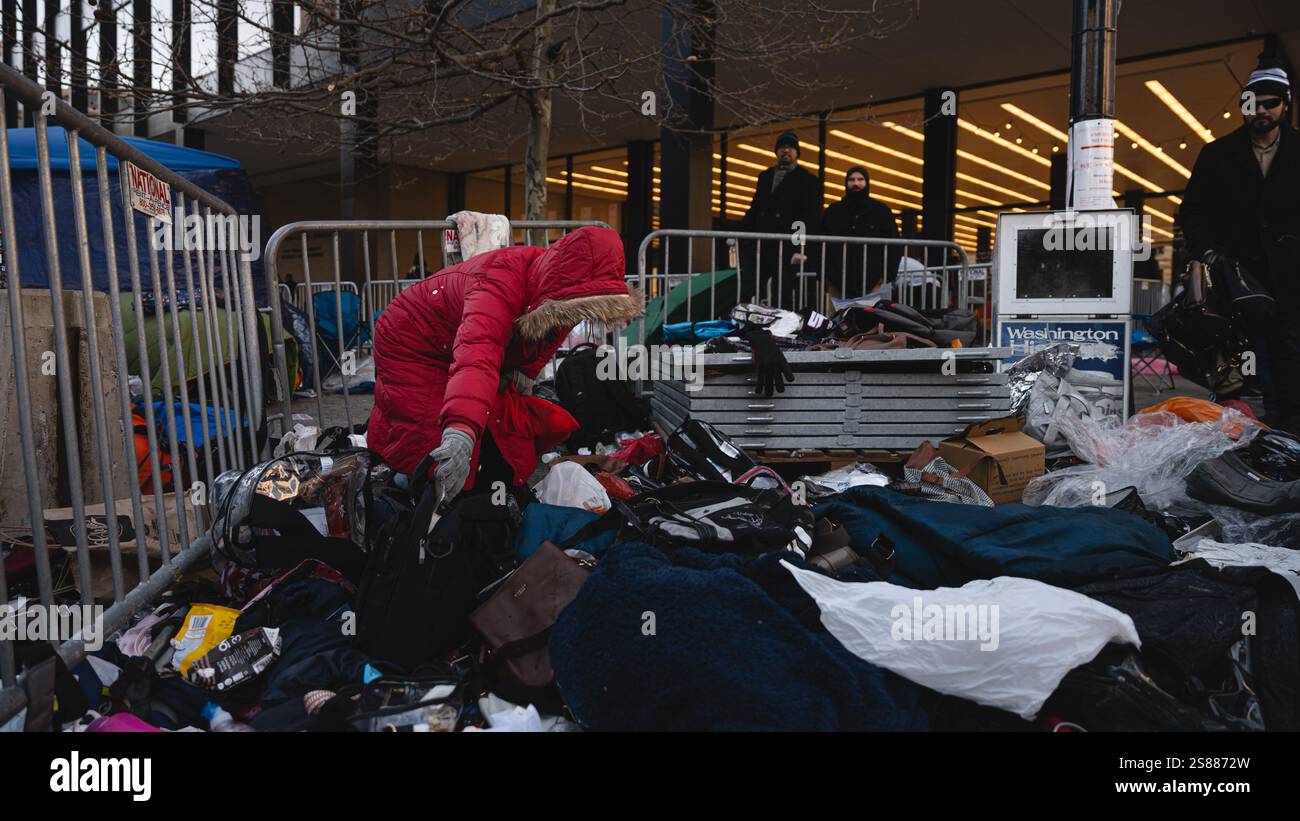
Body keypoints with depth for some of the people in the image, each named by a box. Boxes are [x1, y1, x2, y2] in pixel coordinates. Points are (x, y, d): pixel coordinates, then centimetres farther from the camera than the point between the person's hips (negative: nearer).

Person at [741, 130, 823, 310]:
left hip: (786, 250, -5)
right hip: (758, 247, 5)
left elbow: (812, 219, -4)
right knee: (747, 294, 0)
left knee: (783, 298, -4)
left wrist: (802, 249, -16)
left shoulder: (808, 181, 4)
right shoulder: (765, 177, 21)